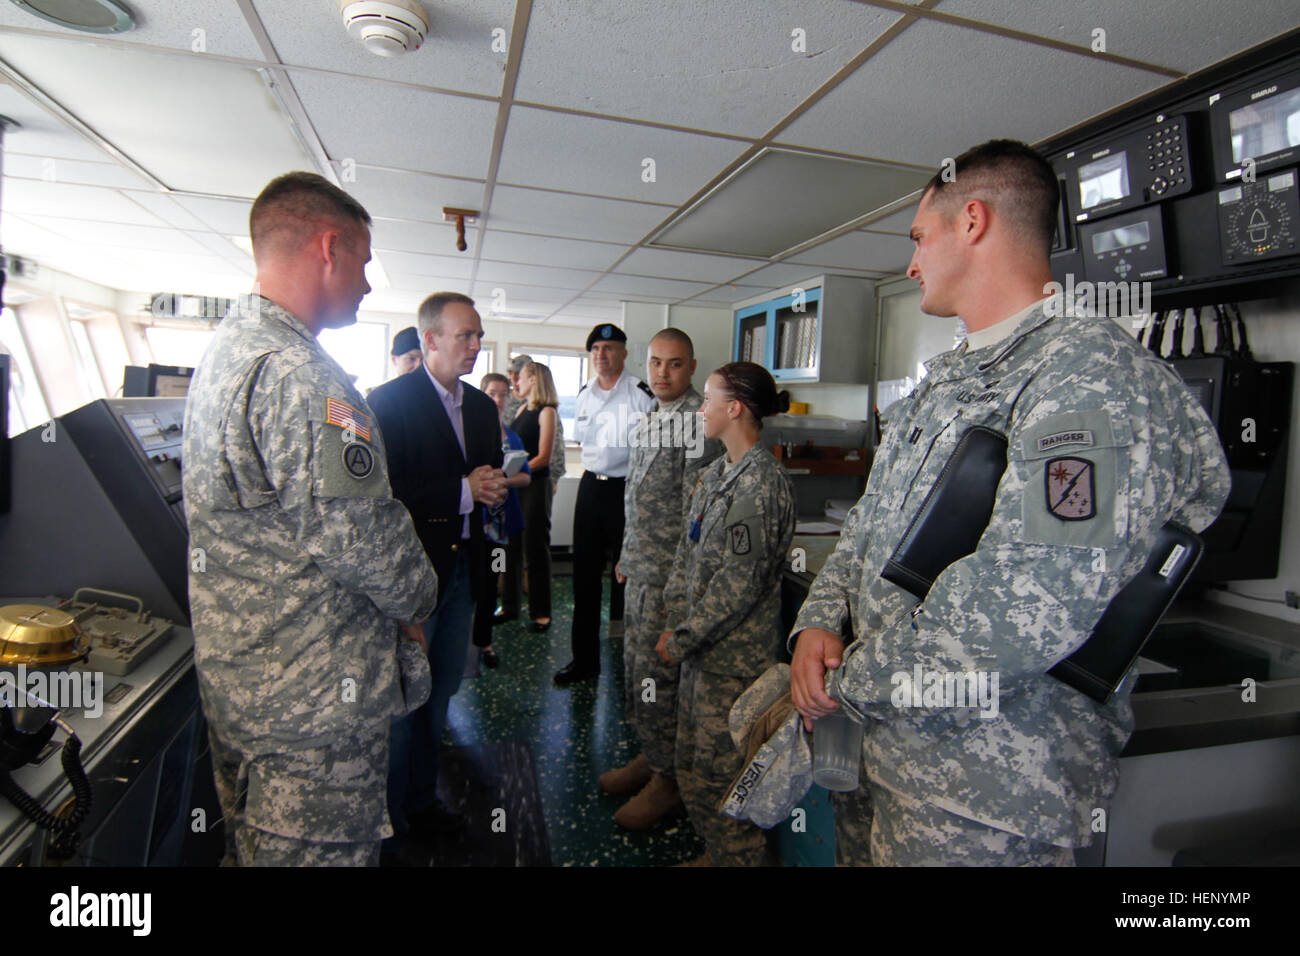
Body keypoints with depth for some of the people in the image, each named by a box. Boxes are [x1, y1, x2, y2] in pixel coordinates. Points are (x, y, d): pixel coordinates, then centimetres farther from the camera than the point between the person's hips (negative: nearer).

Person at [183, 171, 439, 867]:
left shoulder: (223, 349, 11)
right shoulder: (299, 375, -23)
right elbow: (361, 535, -25)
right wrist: (417, 602, -4)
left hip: (232, 679, 10)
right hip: (312, 702, -10)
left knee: (250, 845, 25)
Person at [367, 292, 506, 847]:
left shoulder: (482, 406, 11)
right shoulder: (388, 401, -12)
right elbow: (382, 490, -22)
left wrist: (493, 488, -5)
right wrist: (461, 492, -21)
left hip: (462, 566, 7)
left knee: (441, 688, 18)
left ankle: (420, 800, 38)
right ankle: (388, 820, 25)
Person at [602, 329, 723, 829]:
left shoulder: (697, 419, -15)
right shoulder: (652, 419, 15)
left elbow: (697, 506, -19)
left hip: (669, 572, -9)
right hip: (641, 568, 9)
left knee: (656, 674, 0)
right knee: (636, 667, 18)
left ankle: (668, 778, 18)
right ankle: (650, 756, 35)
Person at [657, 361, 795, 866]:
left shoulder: (762, 480, -19)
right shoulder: (716, 471, 9)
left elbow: (739, 583, -21)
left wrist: (680, 640, -14)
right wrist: (674, 624, 3)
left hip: (733, 656, -9)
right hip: (700, 647, 9)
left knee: (720, 772, 7)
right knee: (692, 765, 21)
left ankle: (737, 856, 29)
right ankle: (714, 850, 41)